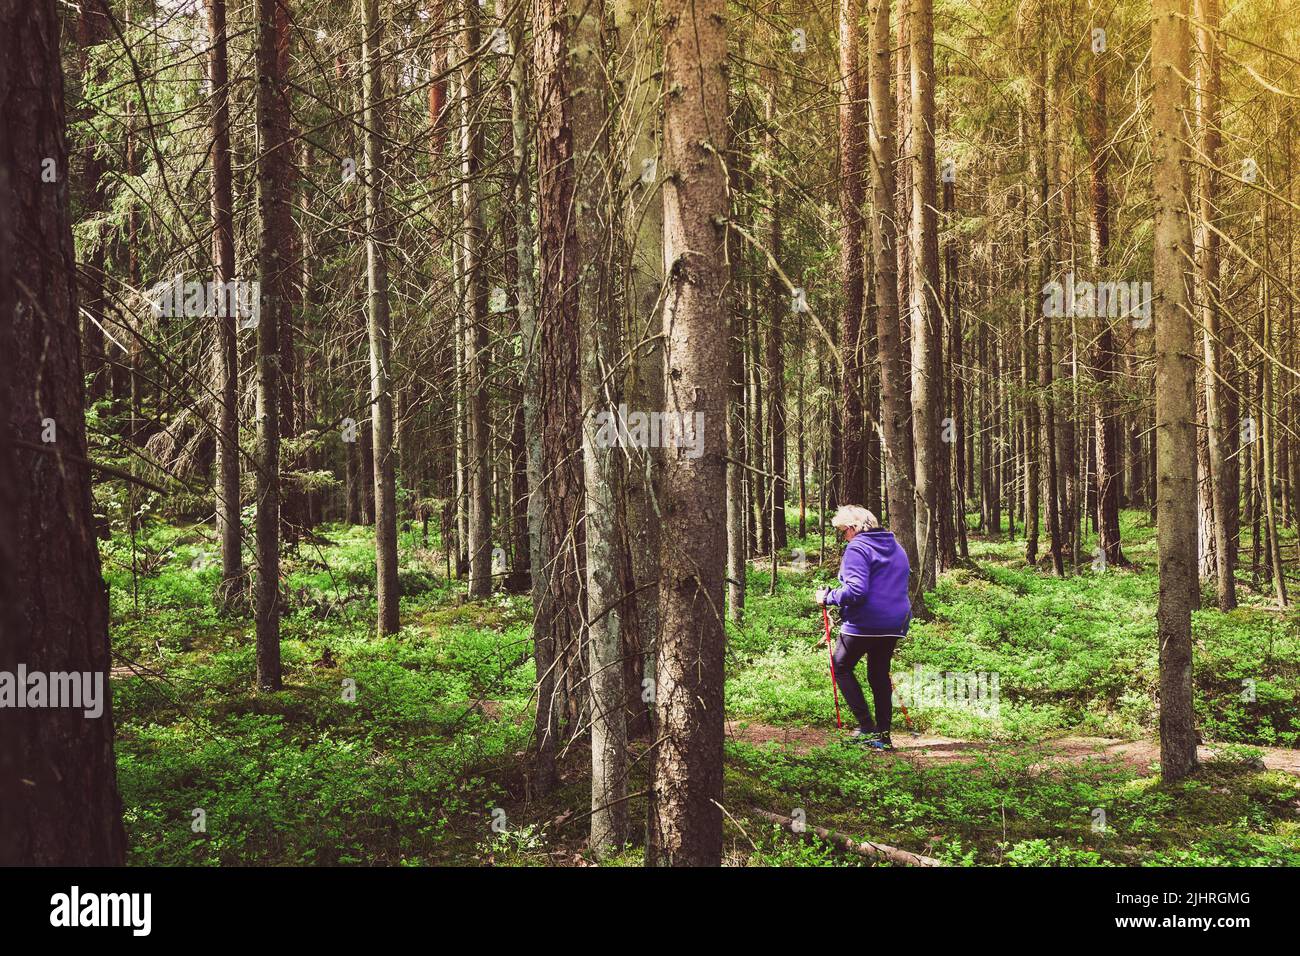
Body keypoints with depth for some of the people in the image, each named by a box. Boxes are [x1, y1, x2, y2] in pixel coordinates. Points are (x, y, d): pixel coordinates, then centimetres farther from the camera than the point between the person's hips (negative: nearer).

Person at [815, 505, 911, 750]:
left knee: (841, 668, 8)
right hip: (895, 622, 8)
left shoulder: (857, 549, -12)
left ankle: (867, 727, -1)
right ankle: (883, 735, 14)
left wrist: (828, 597, -10)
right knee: (880, 675, 16)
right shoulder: (897, 548, 16)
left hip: (864, 623, -8)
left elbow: (855, 590, -23)